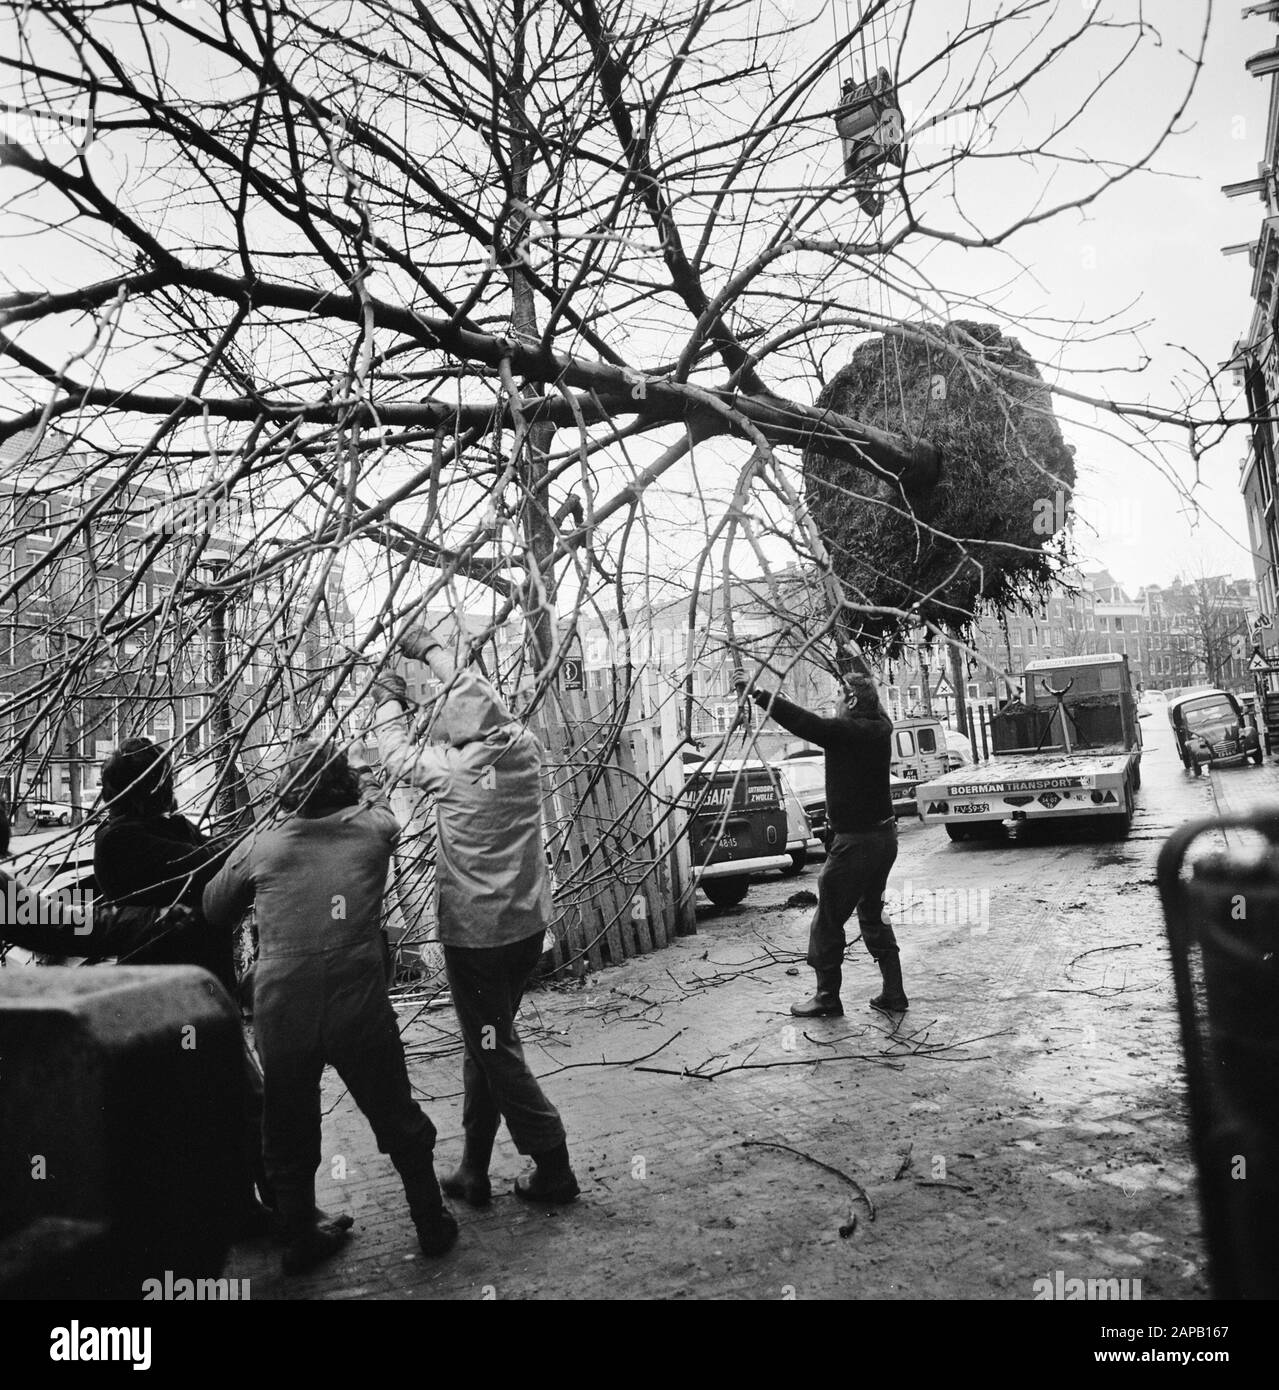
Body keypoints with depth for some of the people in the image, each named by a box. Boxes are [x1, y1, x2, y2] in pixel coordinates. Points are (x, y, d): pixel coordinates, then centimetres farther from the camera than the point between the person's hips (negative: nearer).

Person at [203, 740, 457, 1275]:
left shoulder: (260, 845, 1)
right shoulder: (371, 830, 0)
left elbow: (212, 913, 13)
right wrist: (368, 784, 43)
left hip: (280, 1015, 1)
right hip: (360, 1010, -1)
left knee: (288, 1131, 22)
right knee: (399, 1121, 19)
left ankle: (301, 1239, 38)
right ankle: (432, 1225, 33)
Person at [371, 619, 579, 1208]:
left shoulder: (452, 766, -15)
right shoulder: (524, 749, -2)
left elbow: (396, 753, 4)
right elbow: (484, 699, 14)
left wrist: (389, 702, 21)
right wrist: (433, 651, 25)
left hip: (474, 933, -6)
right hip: (529, 924, 6)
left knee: (494, 1050, 7)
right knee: (485, 1044, 18)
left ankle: (553, 1170, 15)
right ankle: (473, 1171, 27)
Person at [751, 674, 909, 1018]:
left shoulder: (847, 731, -18)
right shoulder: (878, 731, 6)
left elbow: (805, 723, -21)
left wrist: (760, 696, -14)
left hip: (855, 841, -9)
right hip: (884, 837, 9)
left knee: (828, 921, 4)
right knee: (872, 914, 20)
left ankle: (827, 997, 13)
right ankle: (893, 994, 22)